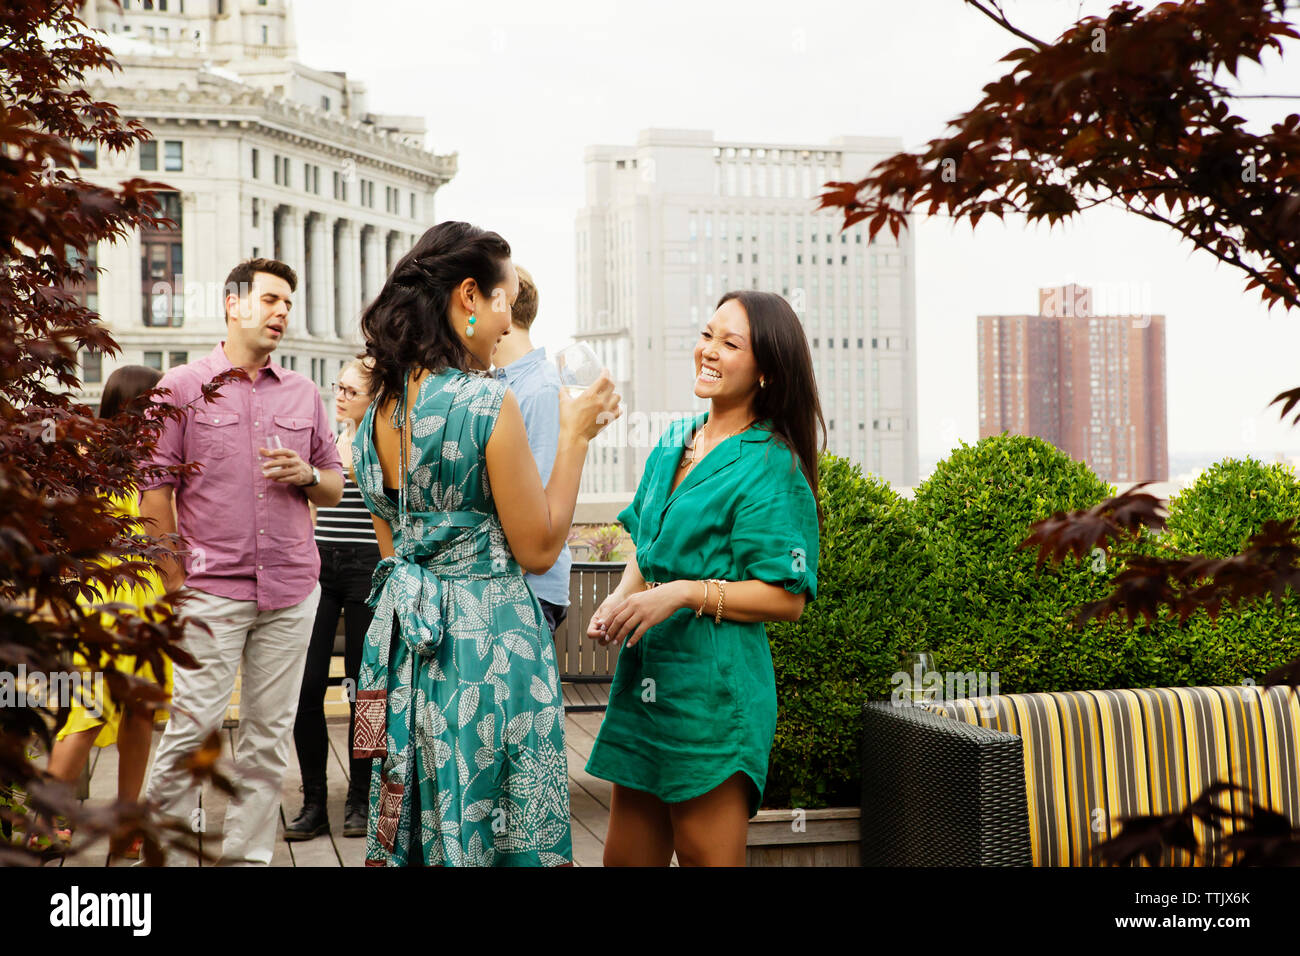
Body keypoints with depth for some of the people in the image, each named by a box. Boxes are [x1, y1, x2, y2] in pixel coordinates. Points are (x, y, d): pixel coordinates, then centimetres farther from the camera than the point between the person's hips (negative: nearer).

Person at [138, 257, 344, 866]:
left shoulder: (303, 393, 13)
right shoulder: (182, 387, 2)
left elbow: (334, 488, 18)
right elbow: (154, 493, 0)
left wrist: (308, 475, -5)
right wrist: (179, 584, -4)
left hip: (292, 590, 4)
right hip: (212, 589, -4)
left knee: (270, 734, 5)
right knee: (193, 724, -8)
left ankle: (246, 857, 13)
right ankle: (164, 852, 6)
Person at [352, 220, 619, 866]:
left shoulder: (377, 412, 7)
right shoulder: (487, 401, -16)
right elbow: (538, 549, -11)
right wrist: (574, 436, -4)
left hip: (404, 636, 8)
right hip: (489, 641, -8)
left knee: (417, 836, 16)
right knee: (504, 837, 4)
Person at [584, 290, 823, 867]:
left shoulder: (771, 469, -9)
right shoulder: (671, 447, 13)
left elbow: (786, 598, -13)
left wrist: (684, 594, -19)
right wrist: (620, 599, 3)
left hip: (713, 686, -7)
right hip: (643, 678, 7)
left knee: (706, 855, 3)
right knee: (626, 856, 13)